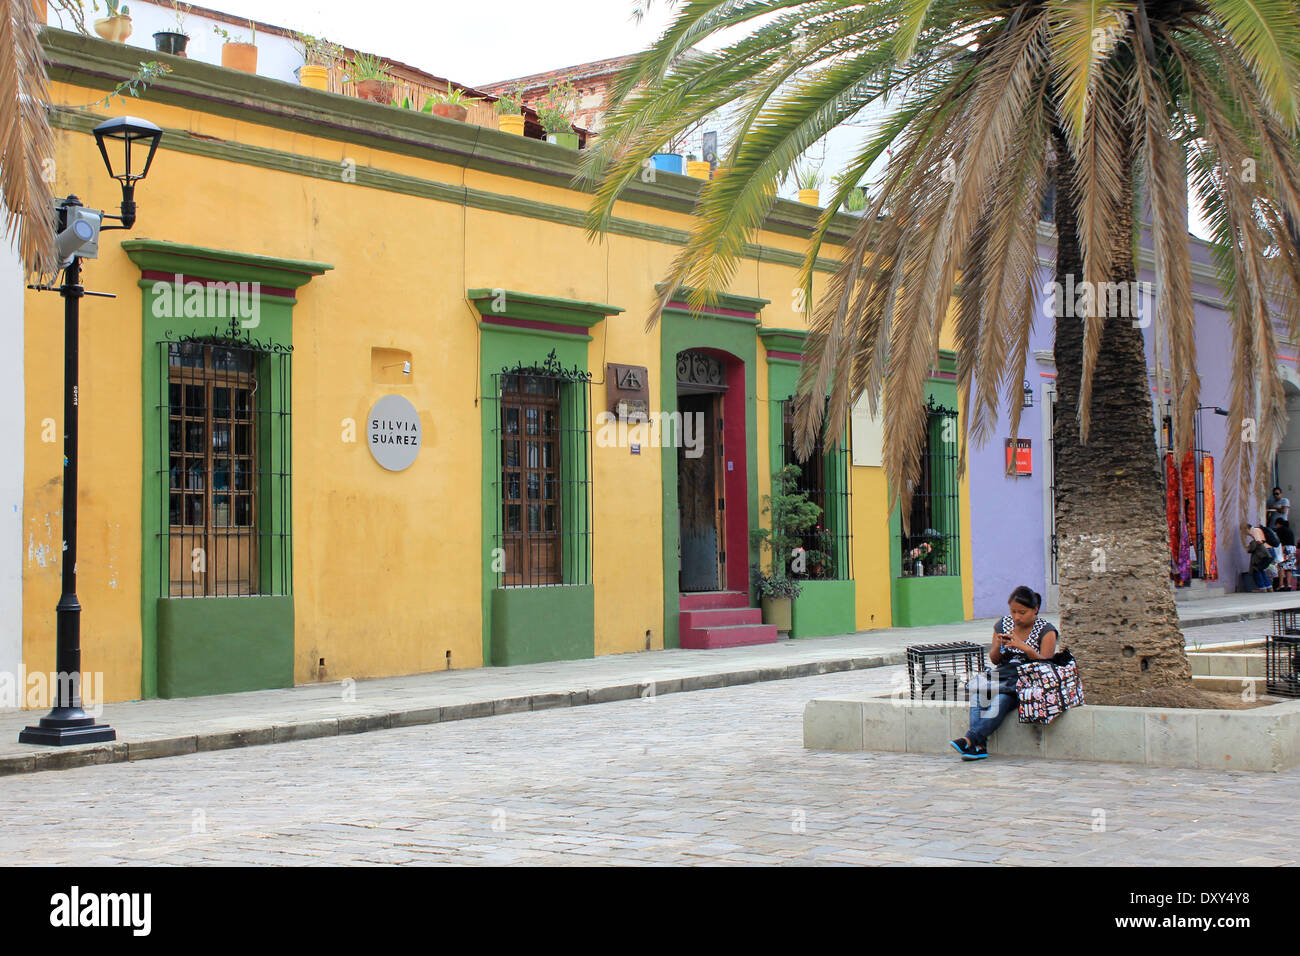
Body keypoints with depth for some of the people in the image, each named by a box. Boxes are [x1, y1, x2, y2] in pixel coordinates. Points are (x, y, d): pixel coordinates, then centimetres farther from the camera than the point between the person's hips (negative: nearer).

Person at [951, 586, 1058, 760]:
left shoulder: (1046, 630, 1)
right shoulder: (1003, 625, 12)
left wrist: (1024, 648, -24)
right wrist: (998, 648, -8)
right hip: (1003, 672, 4)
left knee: (1002, 696, -36)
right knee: (977, 689, -30)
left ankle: (970, 738, -45)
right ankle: (979, 745, -39)